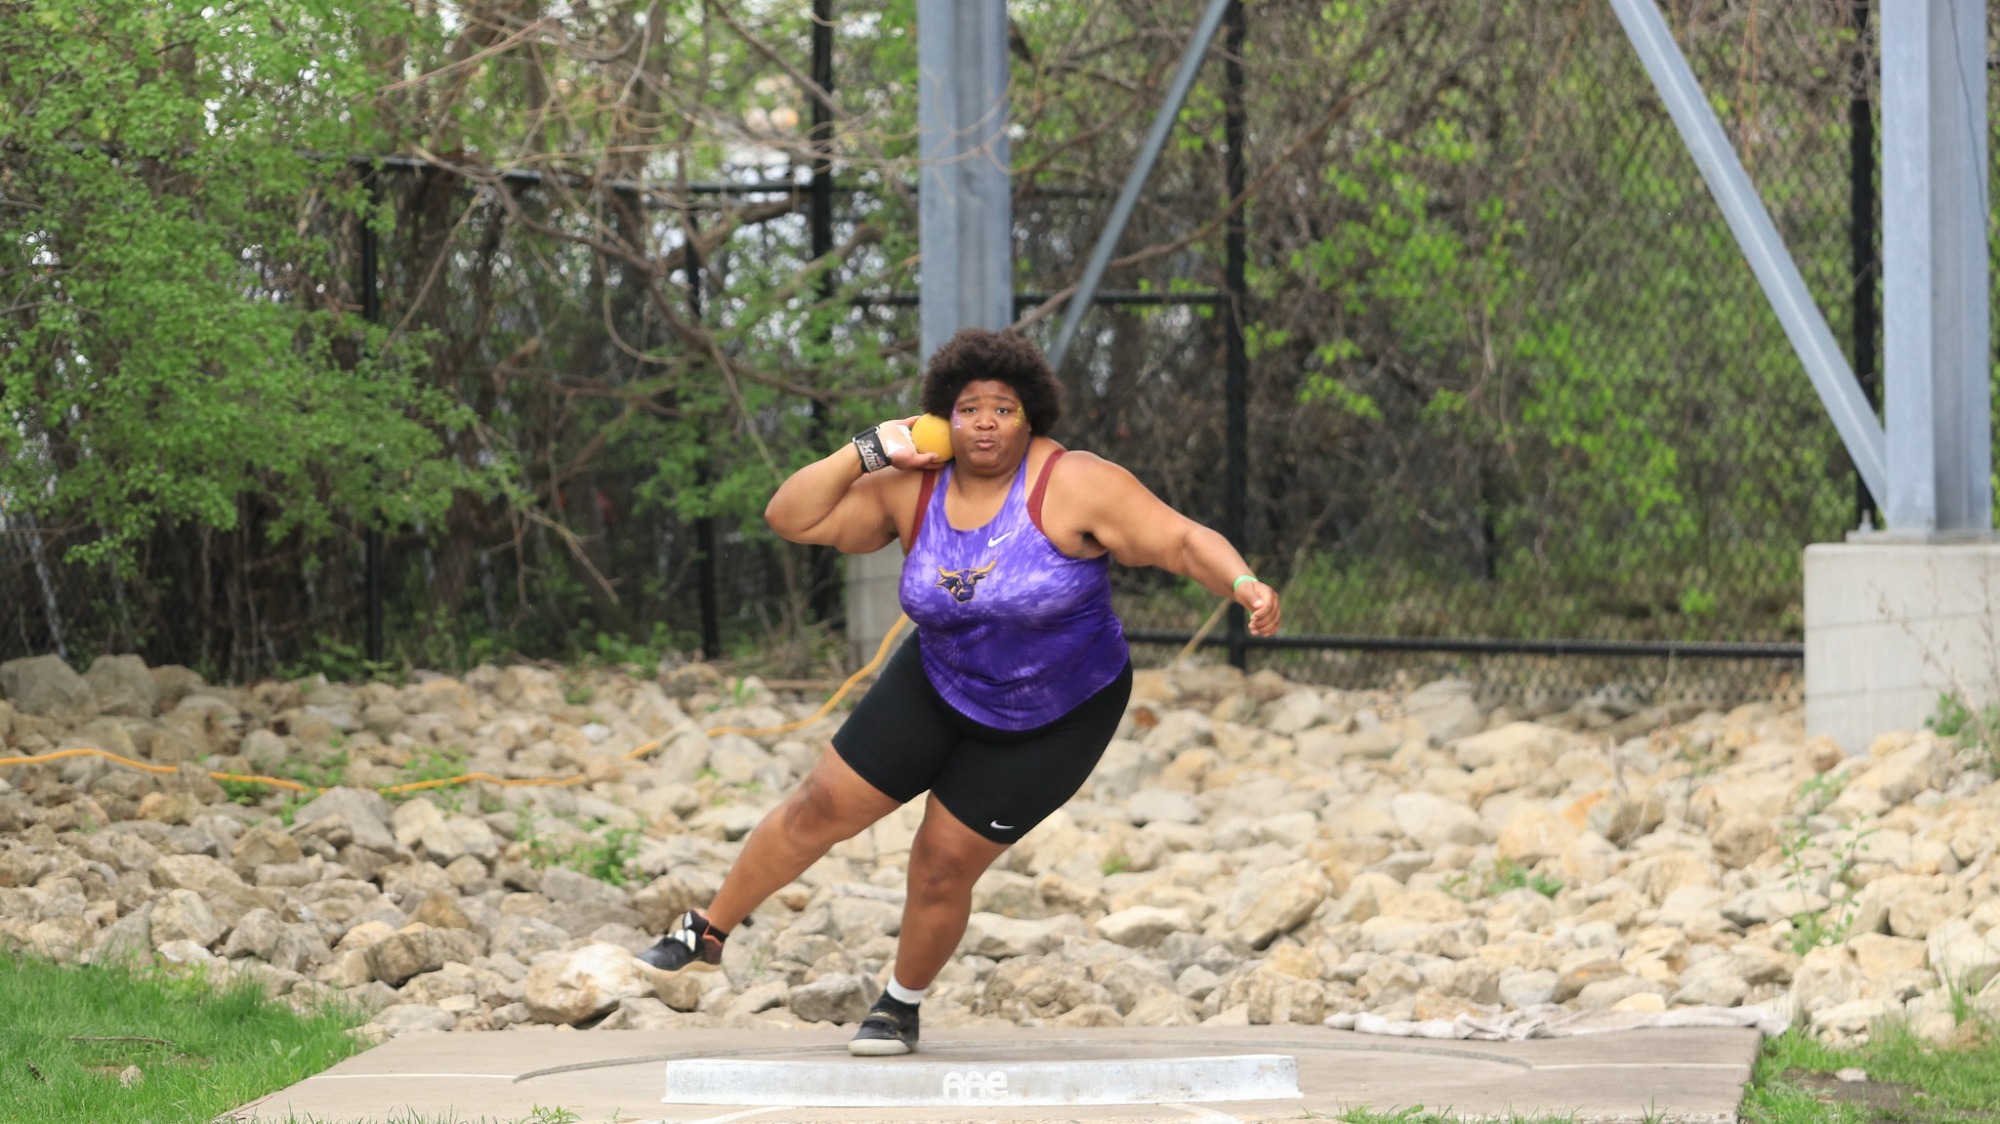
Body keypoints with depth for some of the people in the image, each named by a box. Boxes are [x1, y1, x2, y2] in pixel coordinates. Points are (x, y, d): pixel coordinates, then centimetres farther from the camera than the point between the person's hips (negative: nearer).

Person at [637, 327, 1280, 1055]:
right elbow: (790, 518, -11)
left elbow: (1185, 542, -28)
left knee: (942, 868, 0)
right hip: (939, 688, 4)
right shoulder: (912, 491, -12)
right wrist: (869, 451, -21)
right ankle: (707, 934, 25)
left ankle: (901, 1007, 27)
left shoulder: (1074, 487, -25)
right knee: (822, 809, 5)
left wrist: (1243, 584, -47)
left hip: (1055, 719, -4)